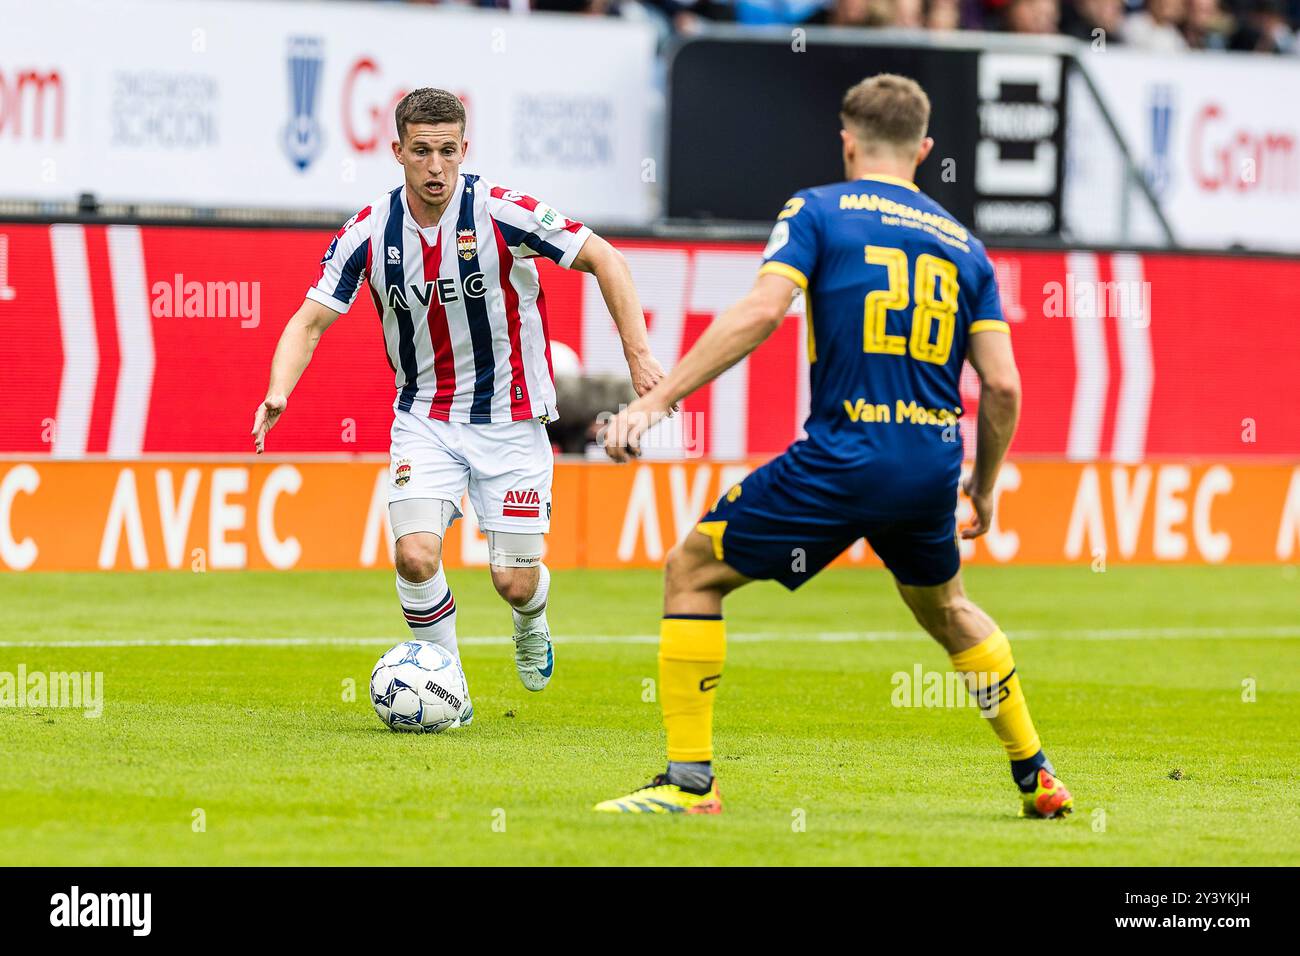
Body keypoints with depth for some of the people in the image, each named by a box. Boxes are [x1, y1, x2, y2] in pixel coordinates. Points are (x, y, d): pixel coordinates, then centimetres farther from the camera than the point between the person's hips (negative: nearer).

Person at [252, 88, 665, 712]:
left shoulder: (501, 213, -17)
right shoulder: (368, 233, -10)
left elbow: (603, 259, -10)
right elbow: (310, 322, -6)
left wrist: (639, 356, -17)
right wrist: (277, 393, -25)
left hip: (510, 418, -1)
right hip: (425, 419, 1)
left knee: (515, 582, -2)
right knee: (415, 555, -20)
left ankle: (531, 621, 37)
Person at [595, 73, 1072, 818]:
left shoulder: (818, 211, 2)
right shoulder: (962, 244, 15)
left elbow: (760, 313, -14)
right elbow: (1002, 385, 9)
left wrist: (656, 400, -14)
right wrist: (985, 489, 23)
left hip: (844, 458, -5)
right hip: (934, 464, 5)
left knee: (692, 571, 9)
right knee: (944, 605, 32)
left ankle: (690, 780, 2)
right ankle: (1036, 778, 34)